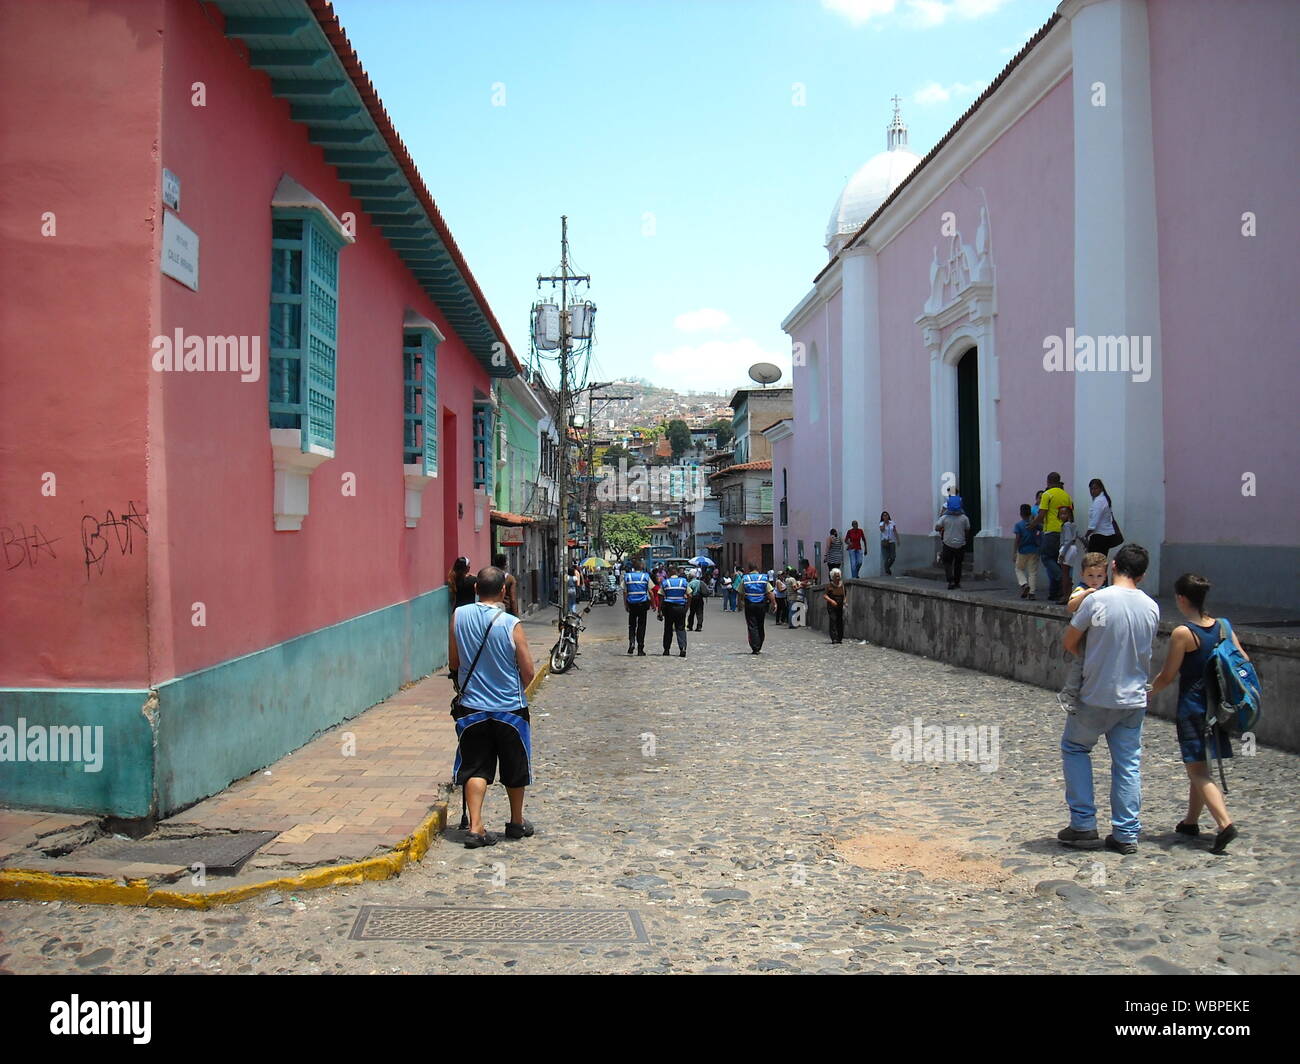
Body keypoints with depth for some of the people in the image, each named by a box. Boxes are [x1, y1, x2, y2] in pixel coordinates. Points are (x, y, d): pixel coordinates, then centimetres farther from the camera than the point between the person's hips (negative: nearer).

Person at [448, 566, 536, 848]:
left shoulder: (459, 616, -8)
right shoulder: (511, 625, -17)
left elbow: (453, 662, 3)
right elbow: (528, 672, -10)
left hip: (472, 706, 2)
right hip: (510, 709, -2)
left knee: (475, 769, 8)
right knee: (514, 770, 16)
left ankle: (475, 827, -4)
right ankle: (516, 823, 31)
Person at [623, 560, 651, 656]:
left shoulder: (627, 576, 3)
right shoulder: (646, 576, 0)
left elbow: (624, 592, 1)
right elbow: (650, 592, -1)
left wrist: (625, 604, 8)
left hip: (631, 604, 1)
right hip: (643, 604, -1)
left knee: (632, 625, 14)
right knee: (641, 625, 5)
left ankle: (631, 642, -8)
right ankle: (640, 649, 6)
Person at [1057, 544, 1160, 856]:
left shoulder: (1097, 600, -16)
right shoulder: (1151, 608, 0)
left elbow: (1068, 643, -7)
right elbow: (1144, 650, 12)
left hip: (1096, 696, -4)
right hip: (1134, 699, 4)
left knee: (1075, 748, 16)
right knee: (1128, 764, 11)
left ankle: (1083, 823, 12)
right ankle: (1127, 834, 14)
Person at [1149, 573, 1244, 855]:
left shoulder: (1183, 633, -15)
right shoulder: (1224, 626, 2)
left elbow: (1167, 676, -10)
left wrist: (1149, 690, 8)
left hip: (1192, 708, -7)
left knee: (1198, 770, -3)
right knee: (1198, 767, 20)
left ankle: (1225, 823, -19)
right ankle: (1191, 821, 32)